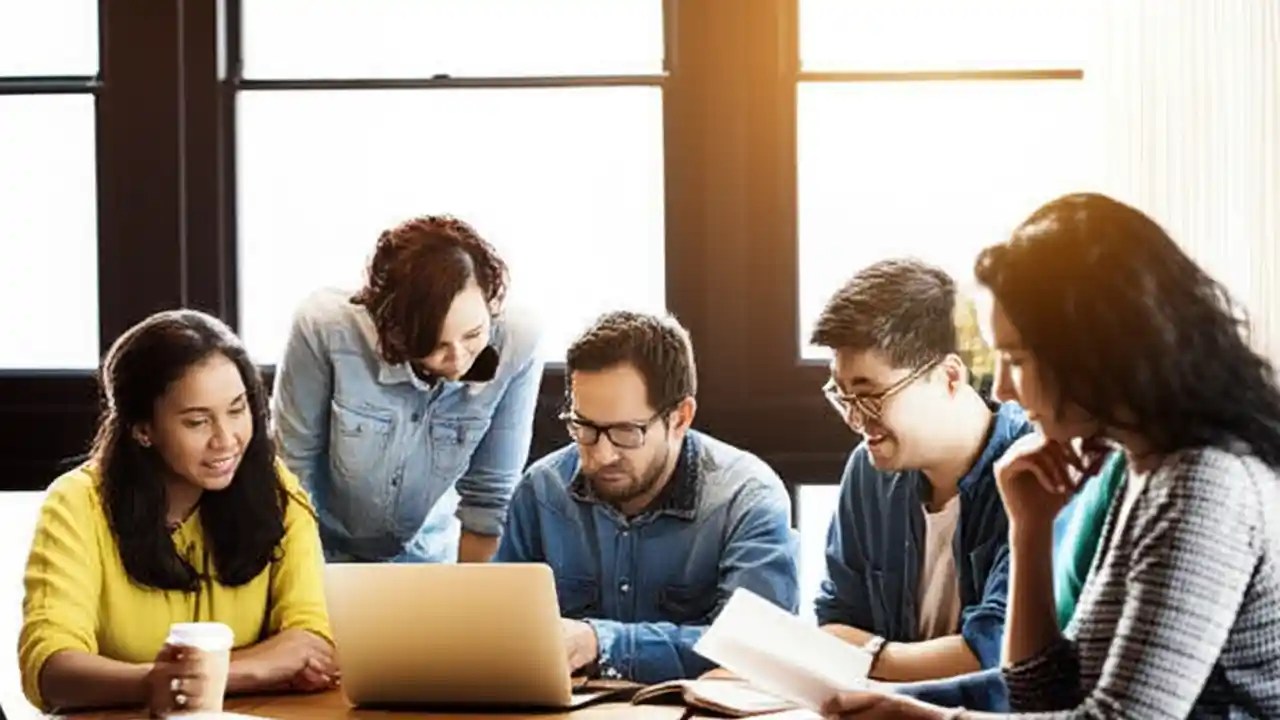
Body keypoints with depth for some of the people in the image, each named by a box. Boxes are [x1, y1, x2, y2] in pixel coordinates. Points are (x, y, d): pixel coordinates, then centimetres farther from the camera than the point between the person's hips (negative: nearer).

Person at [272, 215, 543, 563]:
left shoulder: (516, 347, -22)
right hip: (321, 551, -1)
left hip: (426, 557, 1)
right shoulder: (327, 328, -26)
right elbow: (292, 464, -13)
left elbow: (490, 496, -11)